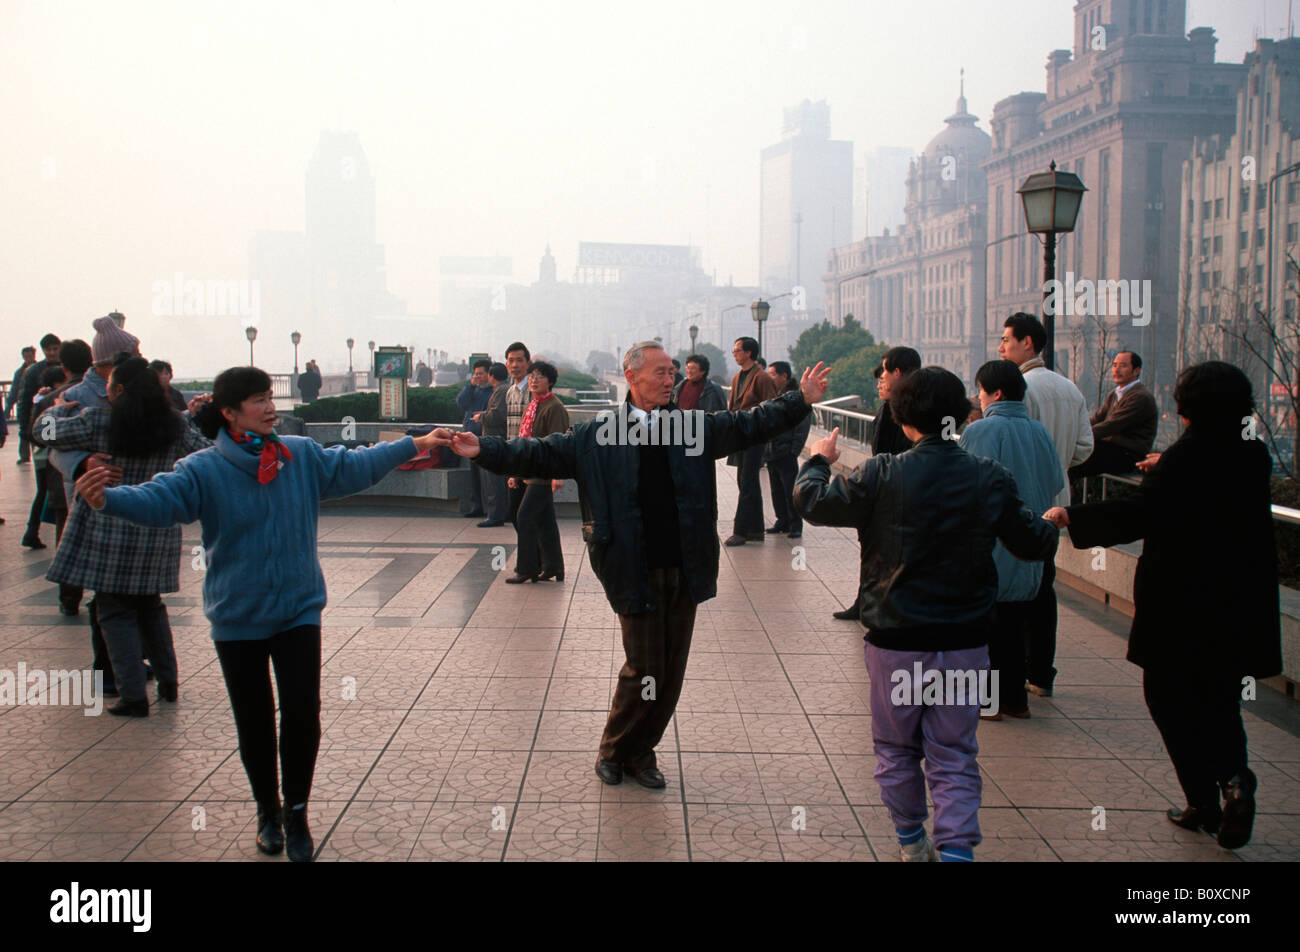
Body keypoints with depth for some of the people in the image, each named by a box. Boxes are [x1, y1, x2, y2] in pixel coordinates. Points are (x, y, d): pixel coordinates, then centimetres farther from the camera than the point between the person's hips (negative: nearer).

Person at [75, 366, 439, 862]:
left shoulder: (303, 456, -2)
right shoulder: (204, 469, -12)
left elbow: (355, 465, 10)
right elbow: (159, 499, -25)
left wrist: (414, 445, 13)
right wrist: (108, 498, -45)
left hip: (298, 611, 2)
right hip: (237, 619, -1)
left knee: (302, 714, -4)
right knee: (254, 722, 11)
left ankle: (296, 811, 18)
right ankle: (268, 811, 33)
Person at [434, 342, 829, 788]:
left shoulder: (695, 425, 7)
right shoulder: (597, 433, -2)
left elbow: (749, 425, 11)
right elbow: (542, 455, -4)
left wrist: (801, 401, 6)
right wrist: (484, 450, -14)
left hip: (684, 569, 4)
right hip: (636, 573, -4)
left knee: (671, 671, 10)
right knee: (644, 669, 1)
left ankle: (639, 753, 29)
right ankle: (613, 750, 25)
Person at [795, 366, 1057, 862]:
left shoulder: (882, 475, -14)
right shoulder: (991, 478, -6)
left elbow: (813, 501, -4)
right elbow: (1032, 544, 5)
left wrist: (818, 459, 16)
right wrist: (1050, 523, 29)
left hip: (896, 641, -1)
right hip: (965, 641, 2)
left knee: (896, 749, 18)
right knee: (955, 757, 9)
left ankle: (912, 841, 32)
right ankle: (956, 849, 1)